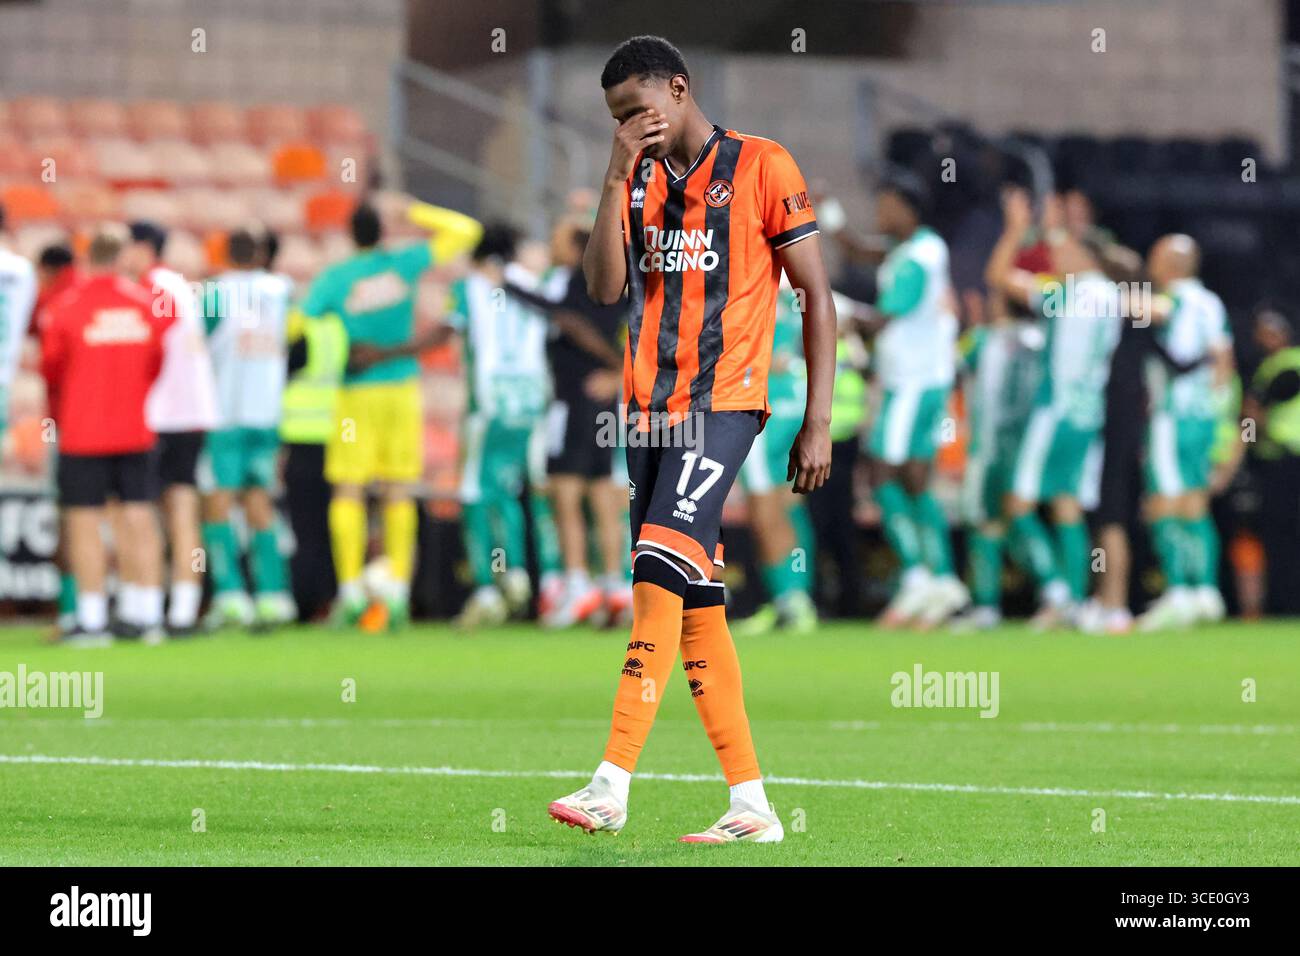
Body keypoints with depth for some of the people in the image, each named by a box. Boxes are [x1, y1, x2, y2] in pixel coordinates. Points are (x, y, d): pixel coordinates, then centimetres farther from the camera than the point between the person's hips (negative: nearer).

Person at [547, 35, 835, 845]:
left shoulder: (761, 167, -4)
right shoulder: (639, 180, 13)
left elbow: (818, 299, -3)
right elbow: (605, 287, 1)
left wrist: (818, 424, -7)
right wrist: (617, 177, -7)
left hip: (723, 405, -7)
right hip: (651, 407, 7)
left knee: (662, 574, -19)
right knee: (696, 606, 5)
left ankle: (612, 786, -24)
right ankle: (752, 807, 10)